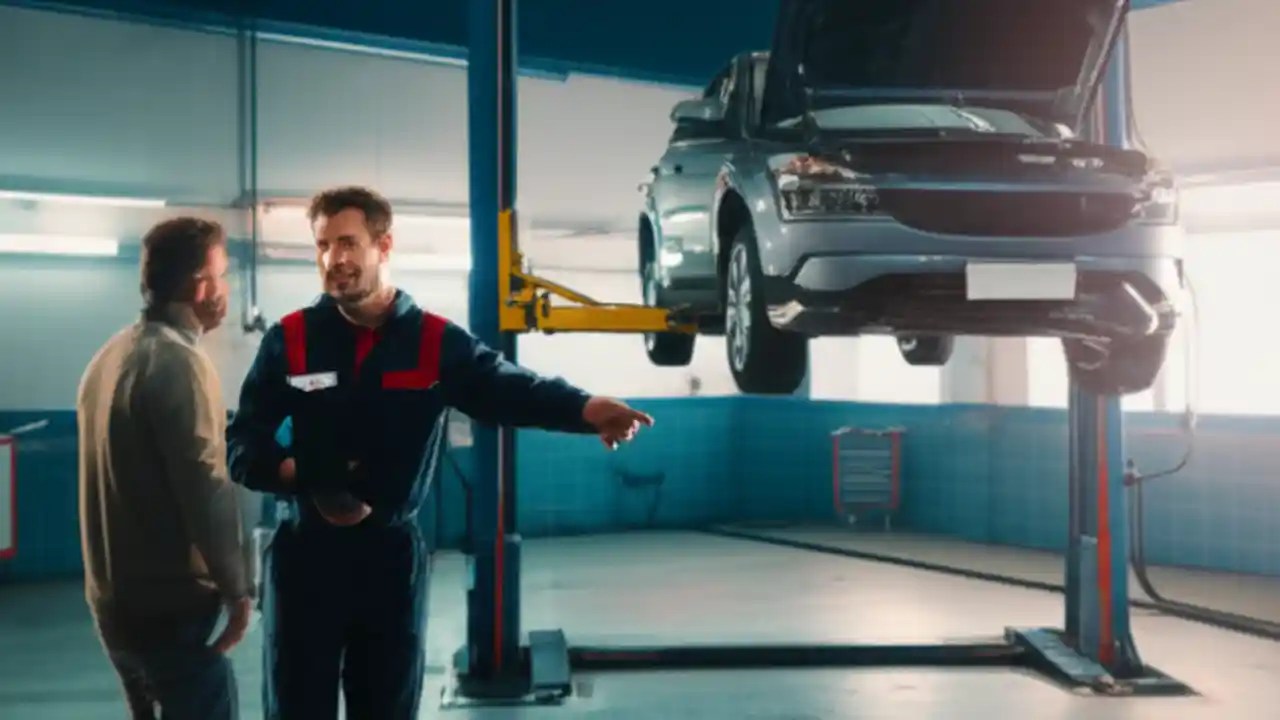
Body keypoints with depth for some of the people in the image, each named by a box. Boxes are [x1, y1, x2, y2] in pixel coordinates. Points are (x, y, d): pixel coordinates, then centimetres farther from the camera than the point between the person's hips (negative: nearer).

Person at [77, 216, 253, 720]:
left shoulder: (109, 356, 10)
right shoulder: (177, 362, -17)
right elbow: (204, 488, -22)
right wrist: (235, 588, -13)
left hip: (115, 599, 9)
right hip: (170, 604, -9)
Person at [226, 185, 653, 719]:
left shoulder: (435, 342, -2)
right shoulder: (289, 340, -1)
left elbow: (510, 389, -19)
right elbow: (242, 443, -1)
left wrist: (587, 410, -38)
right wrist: (297, 474, -22)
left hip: (393, 555, 1)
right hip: (305, 553, 0)